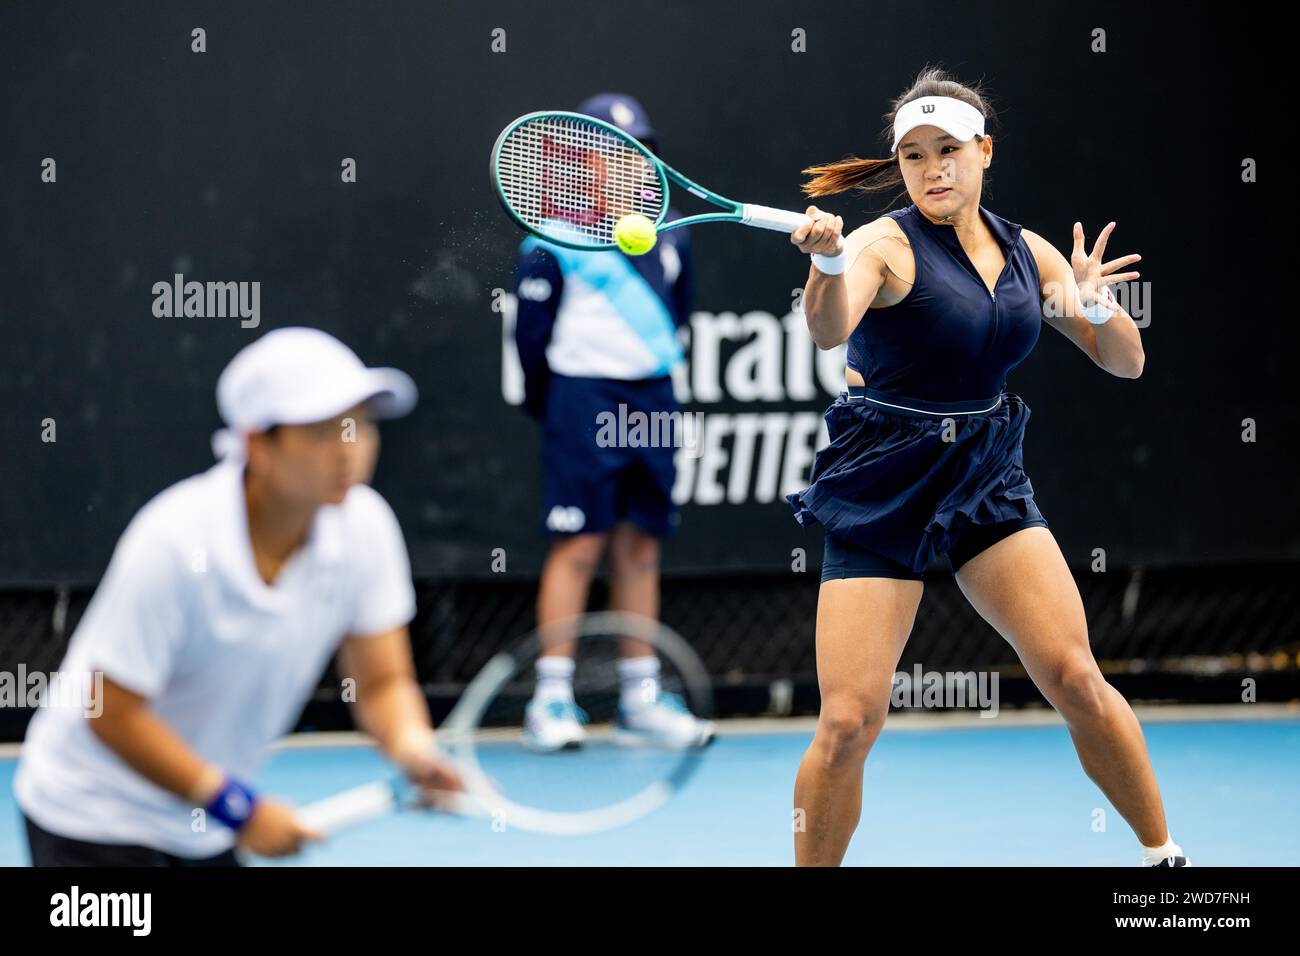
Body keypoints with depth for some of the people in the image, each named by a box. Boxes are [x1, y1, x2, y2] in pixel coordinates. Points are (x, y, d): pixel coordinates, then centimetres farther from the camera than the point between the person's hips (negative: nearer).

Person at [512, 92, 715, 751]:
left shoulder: (667, 233, 12)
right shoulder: (557, 235, -5)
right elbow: (531, 326, -3)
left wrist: (658, 384, 17)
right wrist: (550, 405, 0)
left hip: (652, 401, 6)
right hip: (583, 396, -6)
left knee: (641, 547, 8)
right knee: (579, 545, -8)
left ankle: (641, 700, 12)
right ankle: (552, 701, -5)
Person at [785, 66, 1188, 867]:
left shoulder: (1028, 253, 6)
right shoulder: (886, 246, -11)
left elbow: (1127, 362, 8)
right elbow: (829, 329, -32)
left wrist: (1095, 305, -14)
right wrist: (828, 261, -54)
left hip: (990, 480, 4)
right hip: (880, 492, -4)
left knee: (1076, 680, -8)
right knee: (849, 723, -12)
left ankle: (1164, 853, 9)